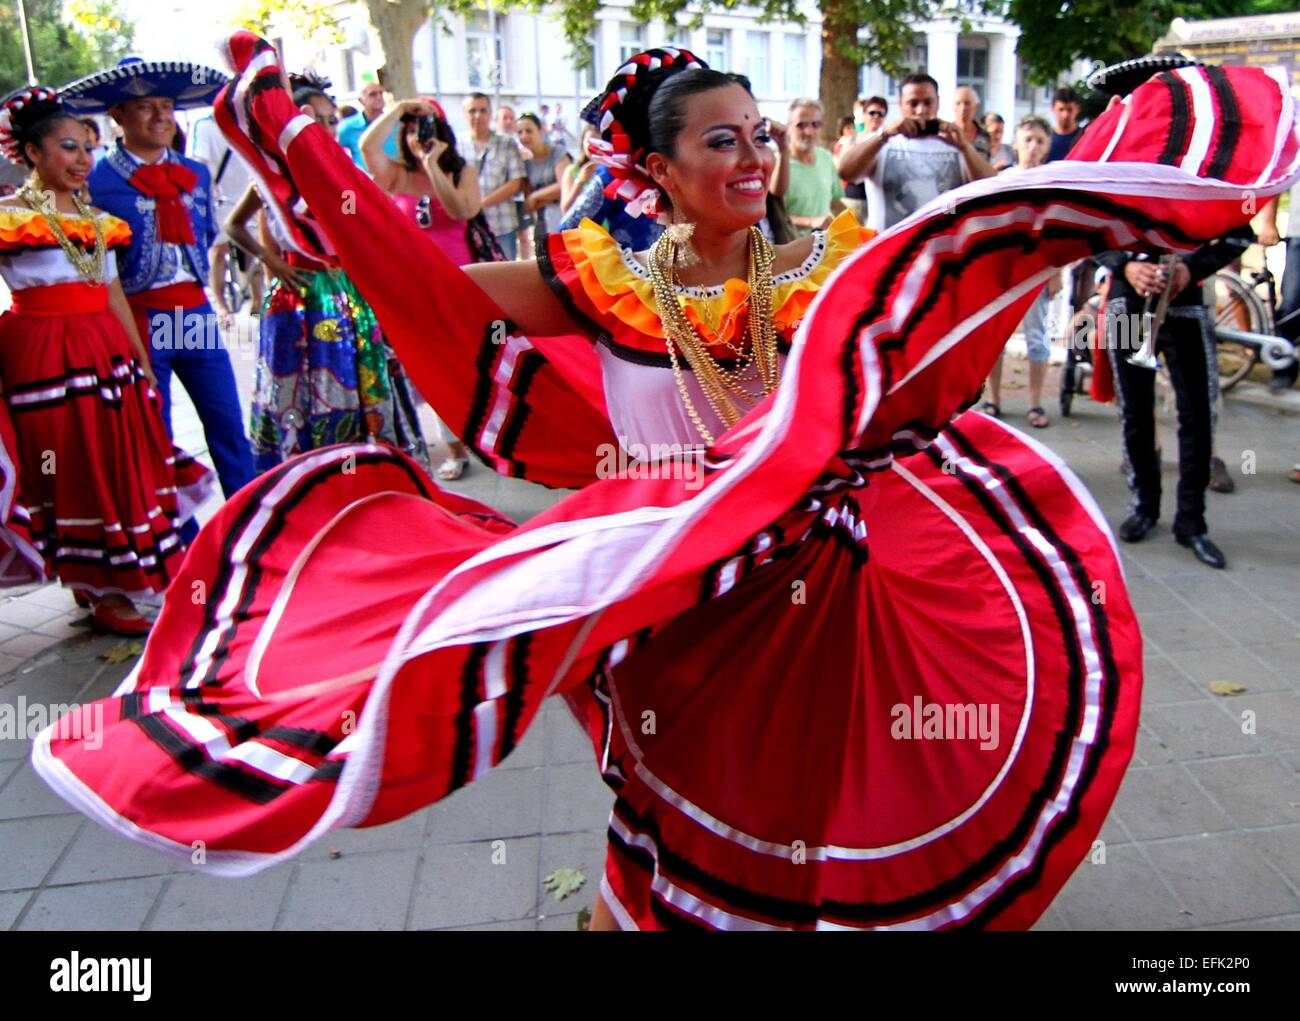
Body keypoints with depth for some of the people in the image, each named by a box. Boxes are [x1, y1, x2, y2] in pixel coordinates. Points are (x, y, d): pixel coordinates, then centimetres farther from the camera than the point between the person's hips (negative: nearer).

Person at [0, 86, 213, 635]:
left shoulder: (98, 219, 15)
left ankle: (114, 580, 25)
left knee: (121, 461, 9)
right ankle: (101, 595, 10)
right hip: (45, 355, -6)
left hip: (106, 351, 6)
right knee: (73, 471, 0)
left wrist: (142, 364, 15)